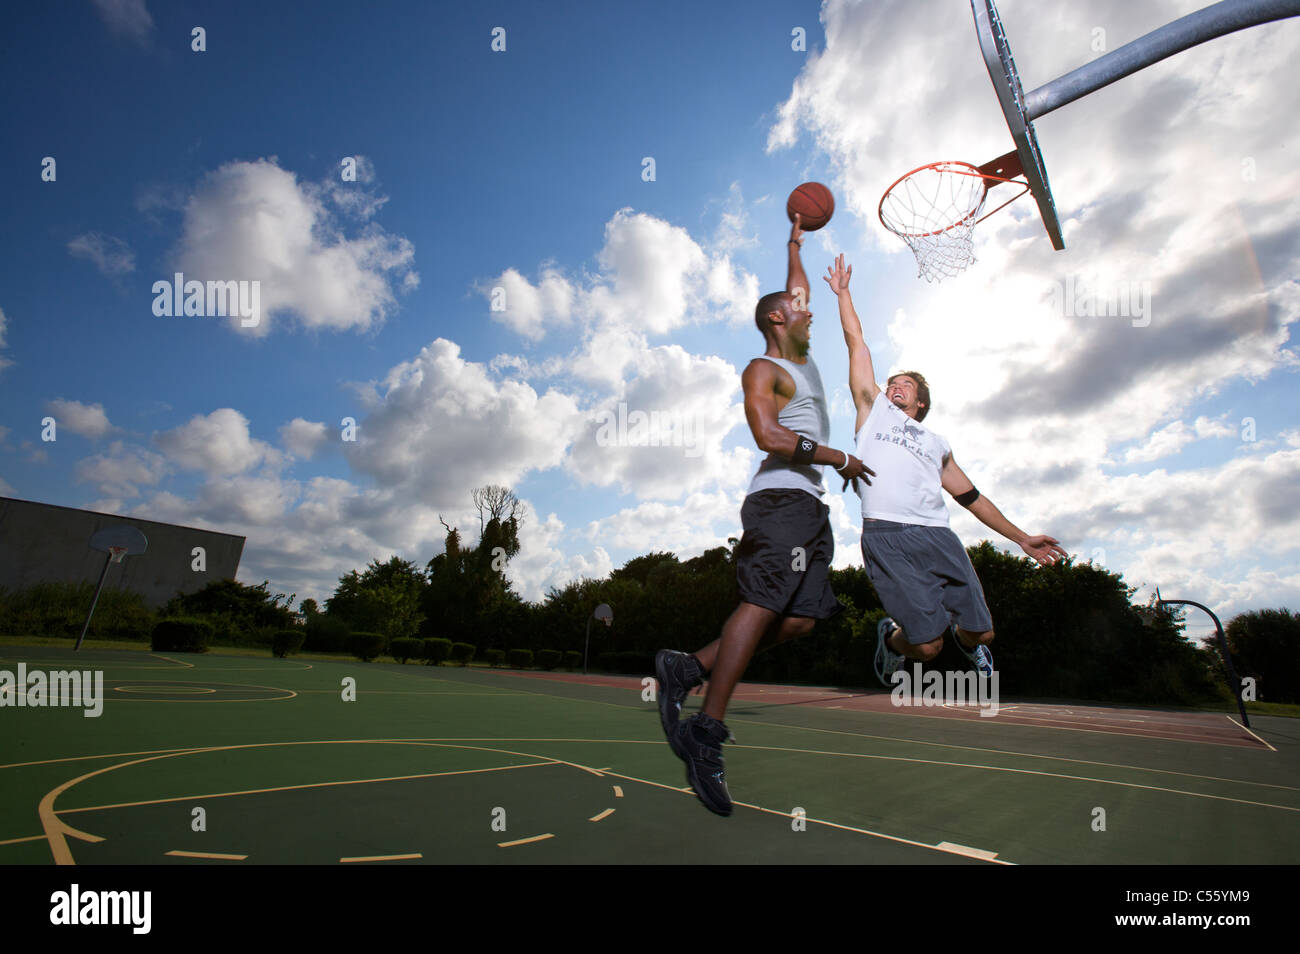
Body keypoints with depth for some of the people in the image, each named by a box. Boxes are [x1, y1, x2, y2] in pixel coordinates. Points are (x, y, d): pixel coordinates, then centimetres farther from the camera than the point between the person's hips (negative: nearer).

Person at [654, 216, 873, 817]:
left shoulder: (801, 360, 27)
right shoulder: (762, 370, 0)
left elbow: (795, 287, 44)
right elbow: (771, 437, -16)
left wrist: (795, 241, 51)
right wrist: (841, 460, -11)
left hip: (810, 507, 9)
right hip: (780, 498, -9)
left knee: (800, 619, -3)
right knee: (763, 602, -19)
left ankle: (690, 667, 1)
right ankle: (708, 731, -18)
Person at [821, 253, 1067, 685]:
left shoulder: (936, 444, 29)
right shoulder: (873, 409, 21)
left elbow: (971, 496, 29)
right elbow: (856, 343, 21)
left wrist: (1021, 537, 26)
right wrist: (843, 292, 26)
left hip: (937, 535, 4)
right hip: (886, 534, -4)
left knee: (981, 631, 3)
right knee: (927, 645, -10)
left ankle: (965, 638, 39)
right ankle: (893, 637, 25)